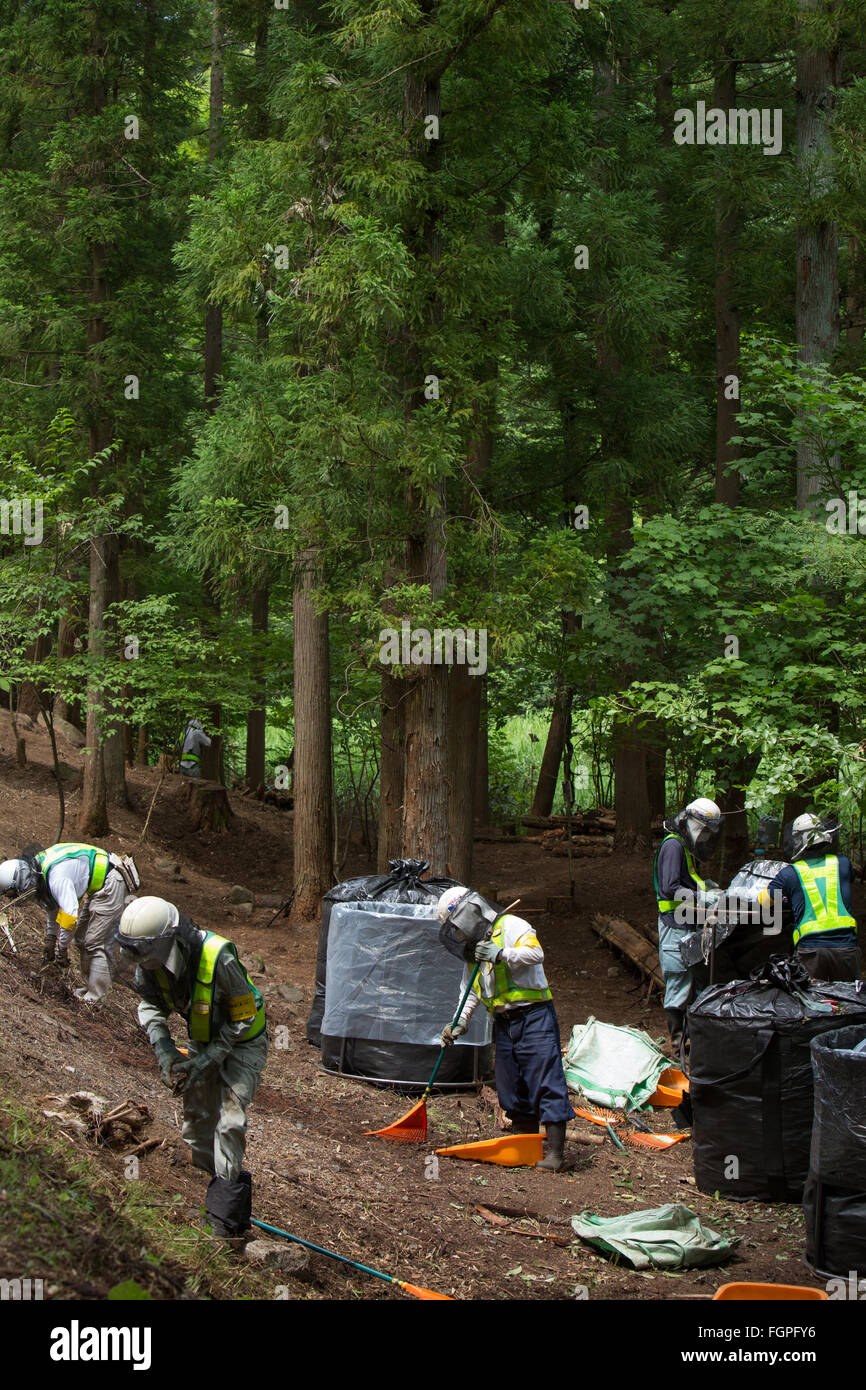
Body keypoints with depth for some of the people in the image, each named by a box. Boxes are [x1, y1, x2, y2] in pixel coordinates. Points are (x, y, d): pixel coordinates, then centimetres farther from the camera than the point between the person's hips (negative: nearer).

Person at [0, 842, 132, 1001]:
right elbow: (52, 907, 18)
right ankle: (90, 987, 20)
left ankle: (95, 998, -10)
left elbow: (70, 915, -31)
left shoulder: (56, 878, -30)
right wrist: (50, 939, 21)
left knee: (95, 943, -12)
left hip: (110, 885, -10)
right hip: (97, 888, 10)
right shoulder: (39, 871, 2)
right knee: (82, 939, 13)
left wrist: (62, 948, -19)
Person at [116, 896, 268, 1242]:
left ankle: (226, 1219, -8)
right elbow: (150, 1005, 1)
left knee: (229, 1120, -14)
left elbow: (242, 1018, -25)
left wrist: (205, 1061, -27)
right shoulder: (152, 962, -18)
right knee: (196, 1116, 7)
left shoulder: (218, 959, -38)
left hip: (242, 1042, -7)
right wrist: (163, 1049, -15)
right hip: (203, 1038, 7)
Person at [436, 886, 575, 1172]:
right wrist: (459, 1023, 11)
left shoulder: (510, 926, -5)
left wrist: (501, 954, -28)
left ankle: (554, 1153, -13)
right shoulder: (472, 948, 19)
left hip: (533, 1017, -8)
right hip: (504, 1024, 8)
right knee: (511, 1087, 5)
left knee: (546, 1081, -11)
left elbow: (536, 953, -21)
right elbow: (470, 992, 24)